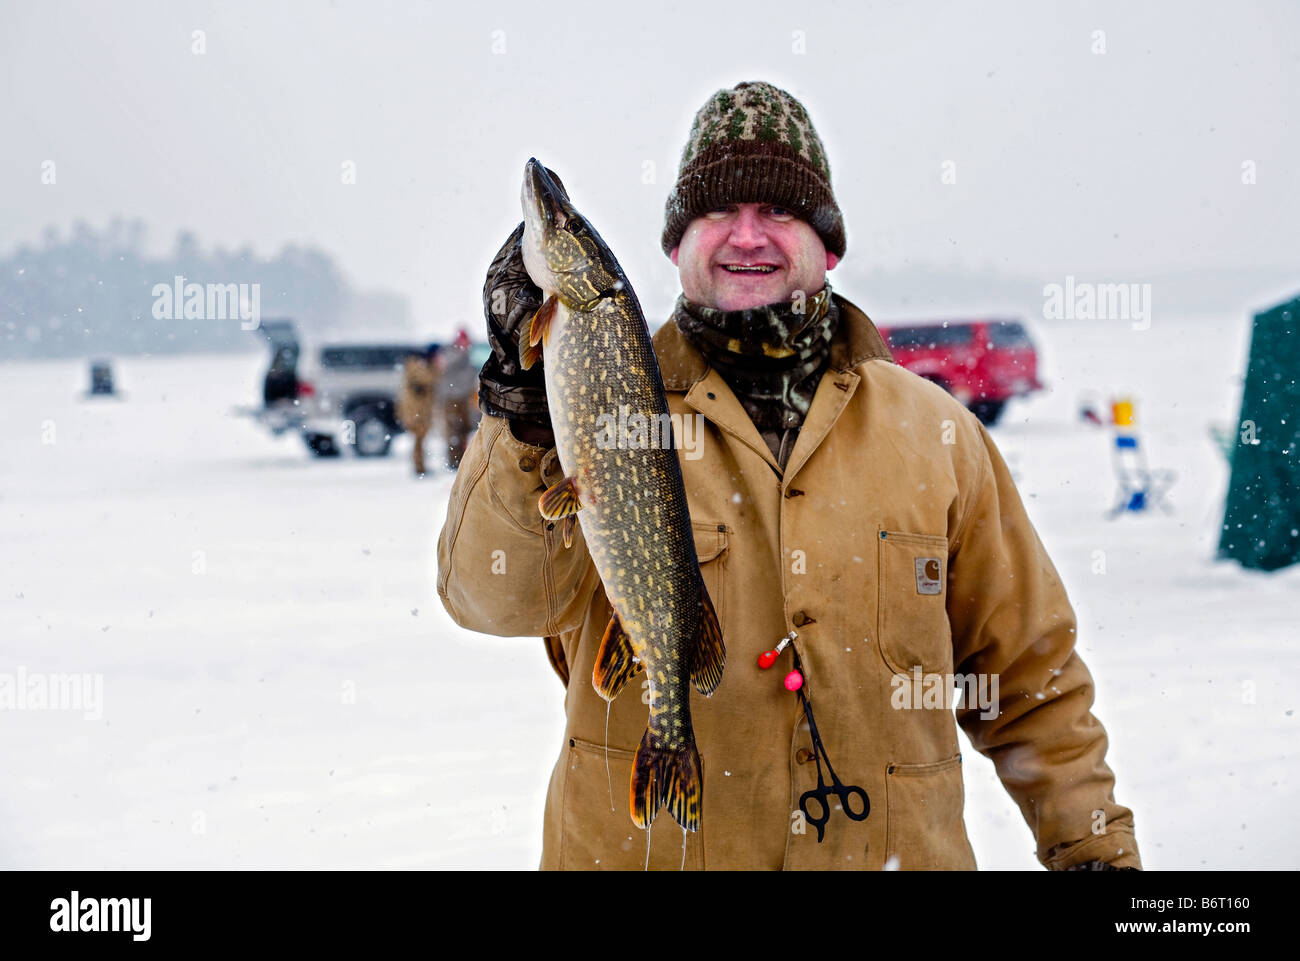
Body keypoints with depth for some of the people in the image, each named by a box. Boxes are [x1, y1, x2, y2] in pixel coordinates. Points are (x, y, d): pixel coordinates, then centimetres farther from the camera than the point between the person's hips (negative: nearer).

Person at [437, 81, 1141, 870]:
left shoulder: (935, 434, 6)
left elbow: (1030, 671, 11)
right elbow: (497, 595, -16)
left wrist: (1095, 846, 7)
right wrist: (527, 400, -26)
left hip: (896, 851, 2)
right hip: (643, 848, -1)